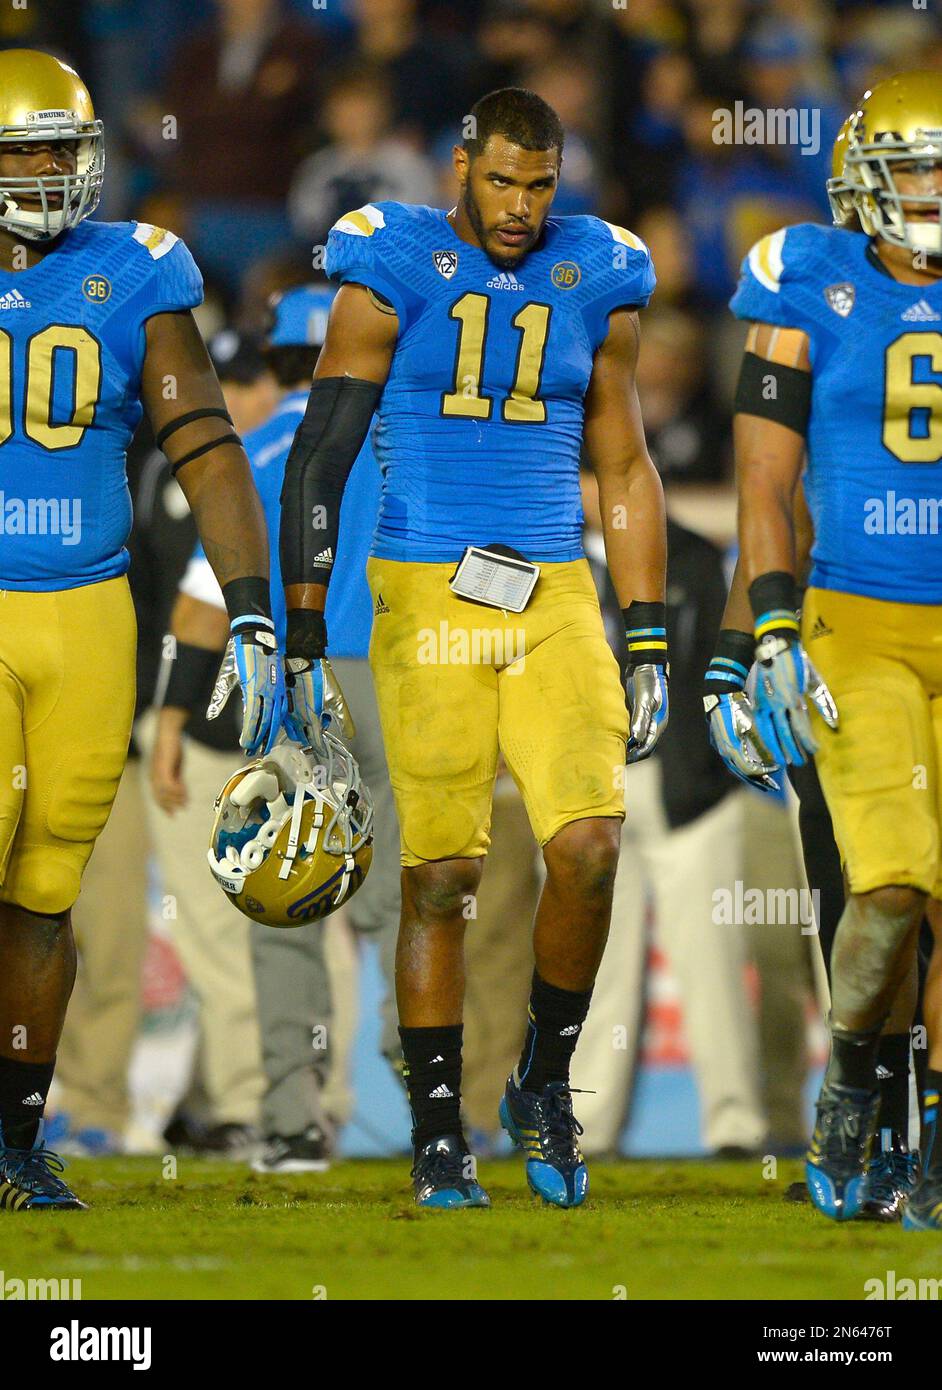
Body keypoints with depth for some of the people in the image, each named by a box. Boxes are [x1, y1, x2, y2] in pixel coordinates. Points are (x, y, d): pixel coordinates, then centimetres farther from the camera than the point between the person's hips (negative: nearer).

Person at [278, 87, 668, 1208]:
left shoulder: (594, 283, 9)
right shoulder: (393, 274, -2)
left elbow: (624, 470, 16)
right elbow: (318, 462, -1)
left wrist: (648, 643, 11)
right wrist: (302, 637, -5)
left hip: (553, 598, 3)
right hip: (426, 599, -3)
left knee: (589, 847, -12)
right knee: (442, 875, -3)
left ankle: (544, 1085, 9)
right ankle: (438, 1139, 7)